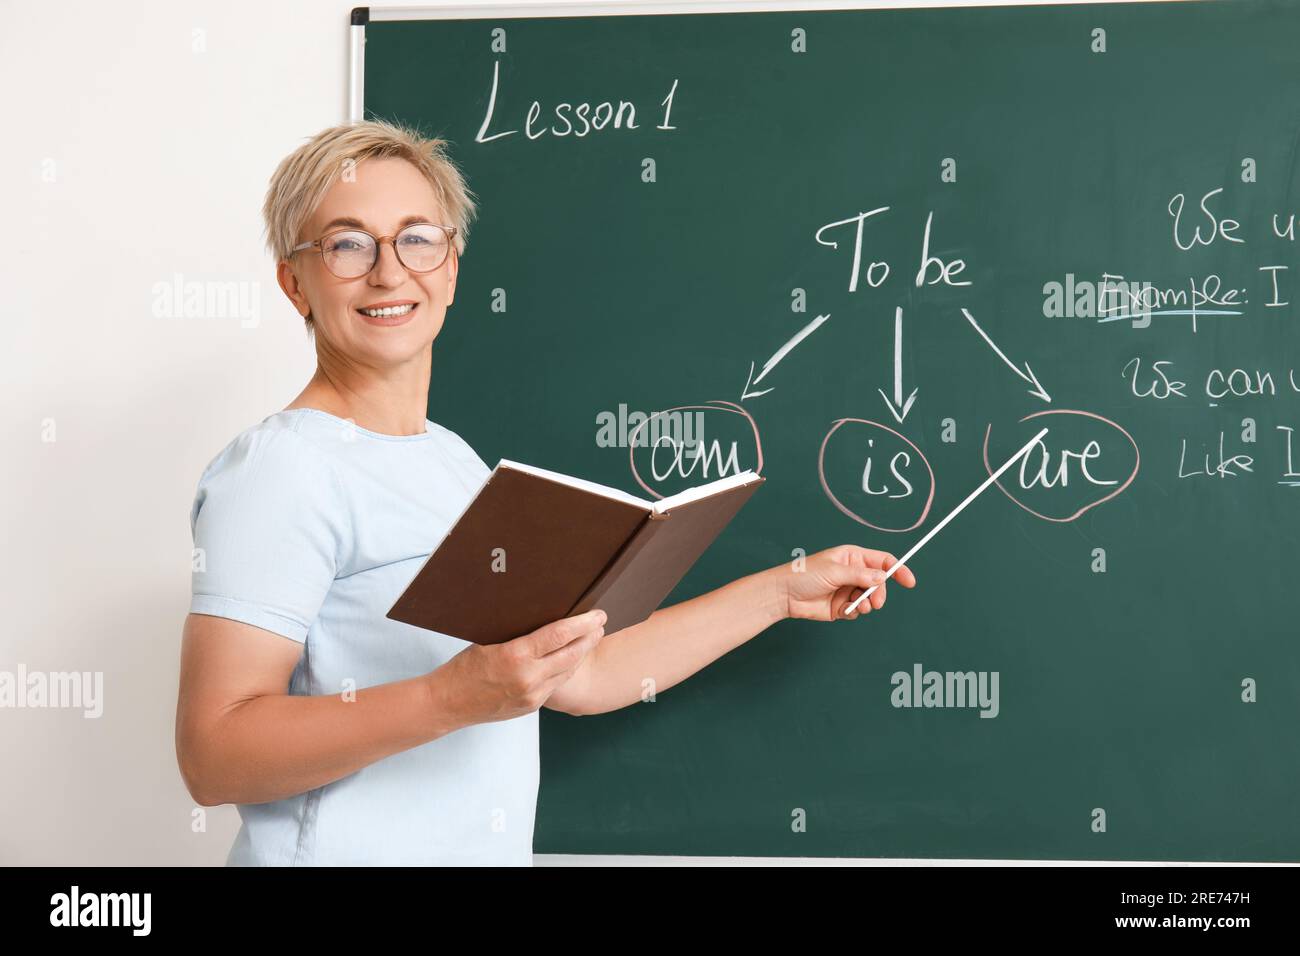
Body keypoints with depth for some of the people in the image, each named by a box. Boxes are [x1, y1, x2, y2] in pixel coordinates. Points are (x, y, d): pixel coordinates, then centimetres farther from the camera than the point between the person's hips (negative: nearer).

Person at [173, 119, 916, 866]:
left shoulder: (457, 460, 8)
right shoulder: (279, 469, -15)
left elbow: (579, 676, 9)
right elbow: (213, 756, -20)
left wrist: (785, 590, 12)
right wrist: (452, 700, -30)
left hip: (494, 848, 8)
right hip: (342, 849, -7)